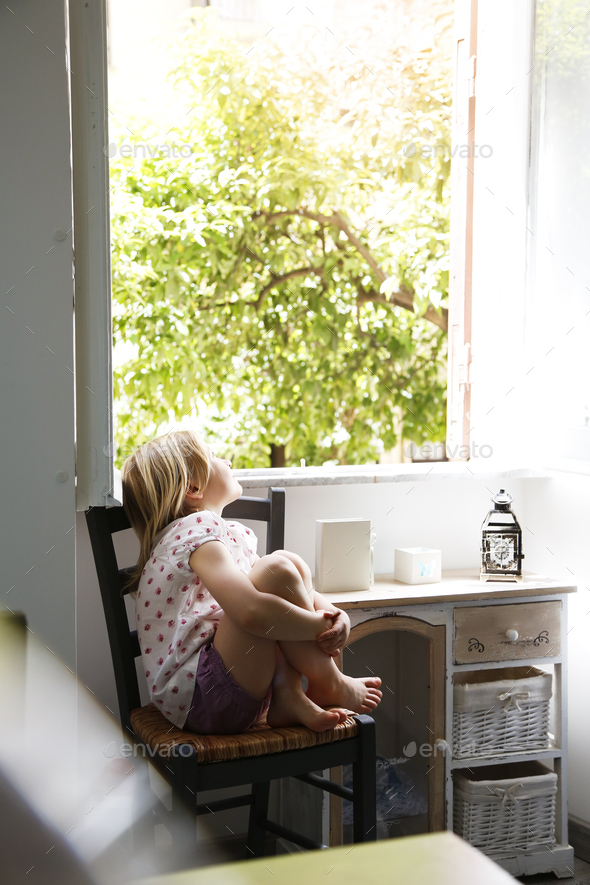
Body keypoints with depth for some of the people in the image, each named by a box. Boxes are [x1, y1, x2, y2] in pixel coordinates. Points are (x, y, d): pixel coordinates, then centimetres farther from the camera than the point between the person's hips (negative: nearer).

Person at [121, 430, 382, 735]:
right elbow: (251, 612, -29)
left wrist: (337, 615, -6)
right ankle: (330, 685, -1)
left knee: (294, 567, 11)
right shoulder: (197, 529, -12)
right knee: (276, 570, -21)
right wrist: (324, 626, -15)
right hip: (195, 698, -10)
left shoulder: (231, 533, 19)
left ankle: (288, 698, -3)